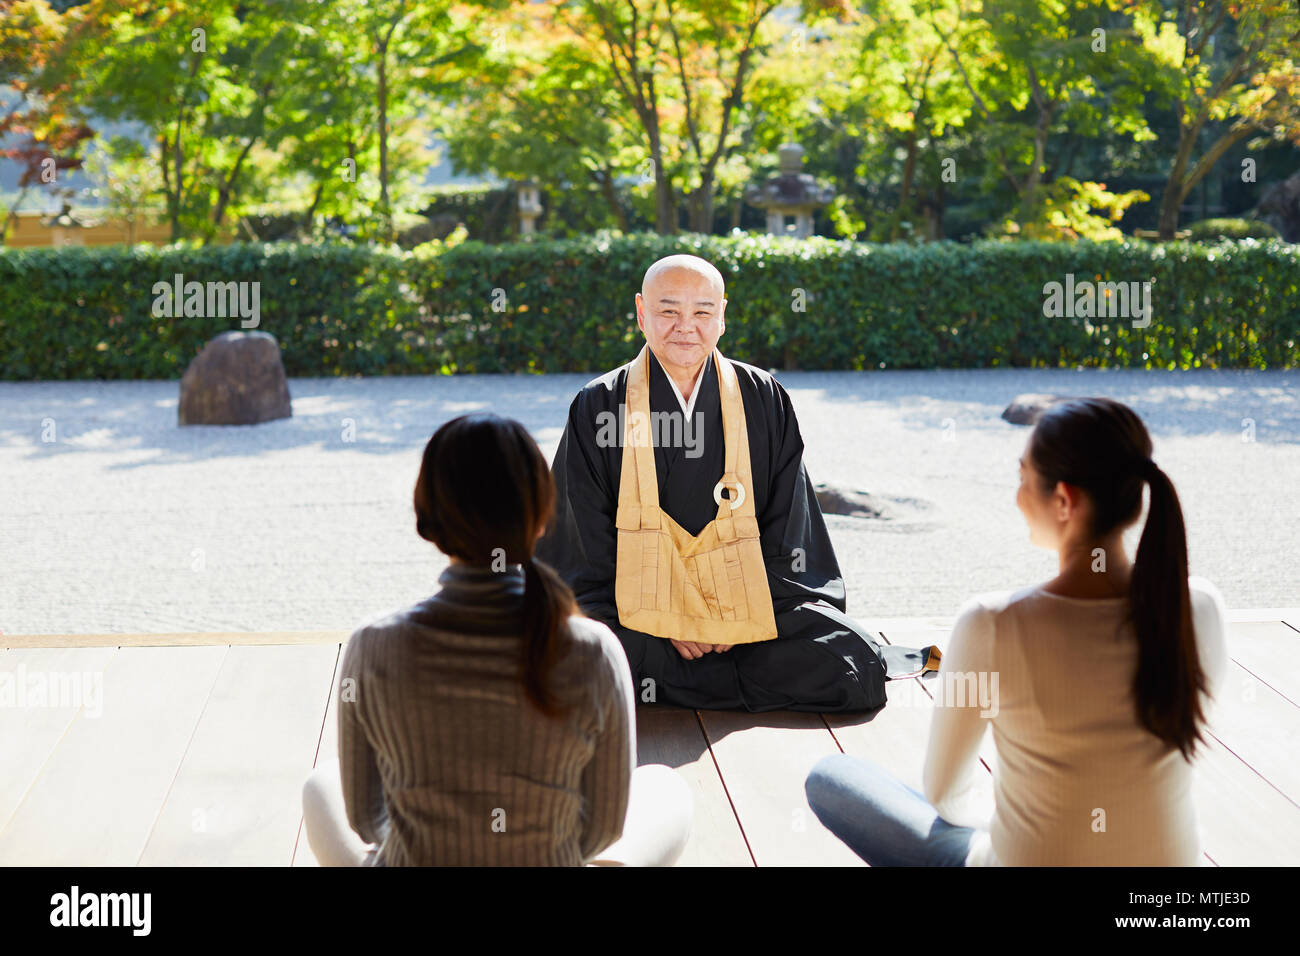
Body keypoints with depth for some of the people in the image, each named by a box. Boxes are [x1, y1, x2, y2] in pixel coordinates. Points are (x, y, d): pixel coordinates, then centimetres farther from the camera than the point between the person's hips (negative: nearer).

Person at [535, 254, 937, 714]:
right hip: (638, 608, -1)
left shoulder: (763, 400, 5)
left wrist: (739, 615, -10)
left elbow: (786, 529, 4)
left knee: (851, 668, -20)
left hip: (746, 599, 1)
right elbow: (590, 543, -4)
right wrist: (665, 624, -14)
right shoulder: (597, 407, 0)